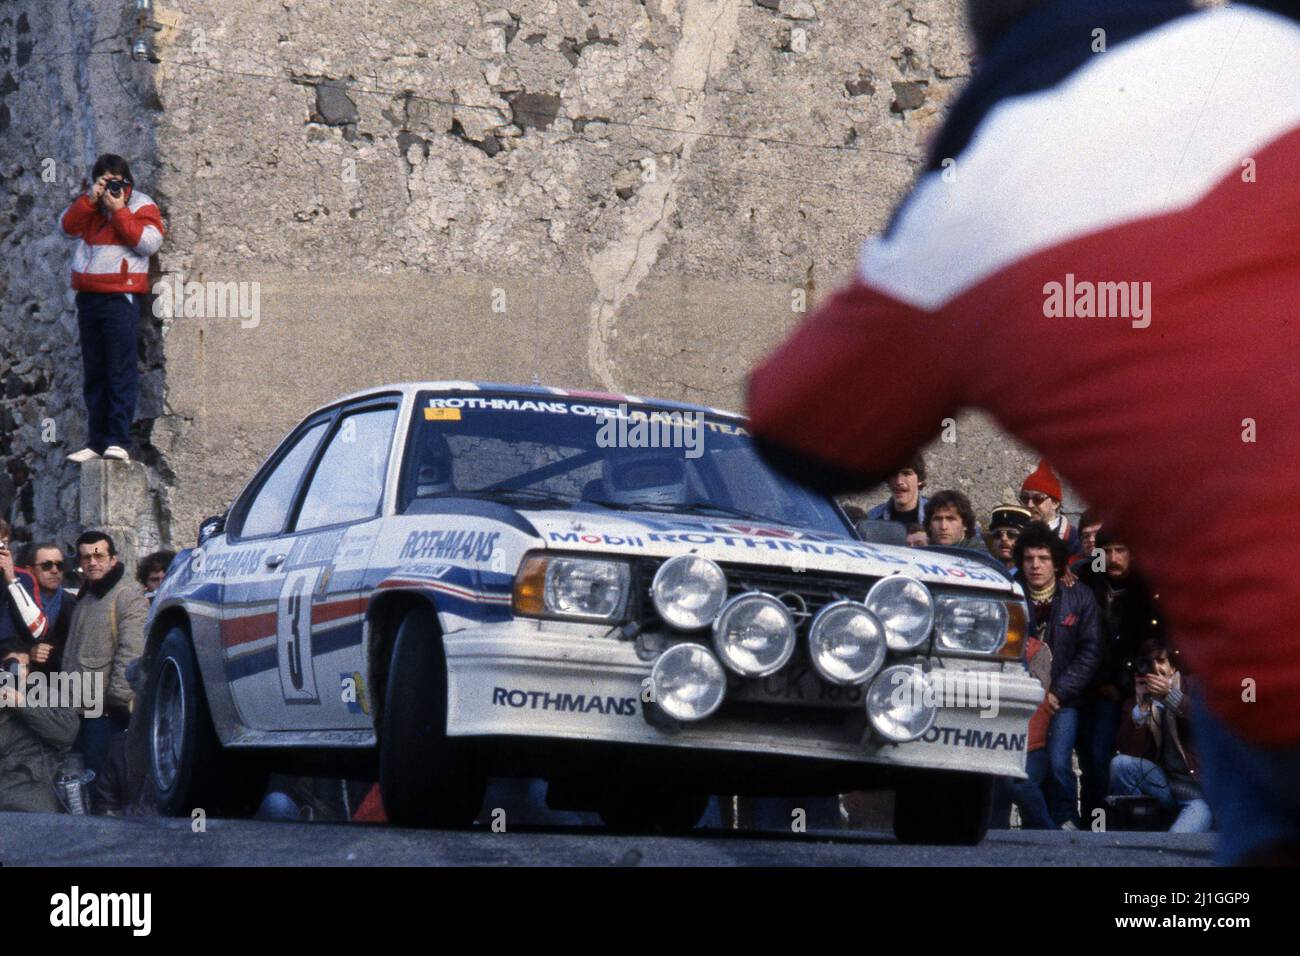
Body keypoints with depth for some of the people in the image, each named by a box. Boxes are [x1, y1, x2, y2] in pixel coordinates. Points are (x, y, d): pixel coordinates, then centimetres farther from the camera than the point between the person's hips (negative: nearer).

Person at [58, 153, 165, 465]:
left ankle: (119, 441, -13)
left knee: (120, 372, -10)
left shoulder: (141, 206, 0)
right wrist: (90, 200, -10)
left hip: (120, 298, -6)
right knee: (94, 373, 9)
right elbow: (68, 226, 1)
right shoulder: (89, 205, 15)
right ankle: (96, 441, 13)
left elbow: (149, 242, -15)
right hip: (88, 296, 6)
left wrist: (119, 210, -14)